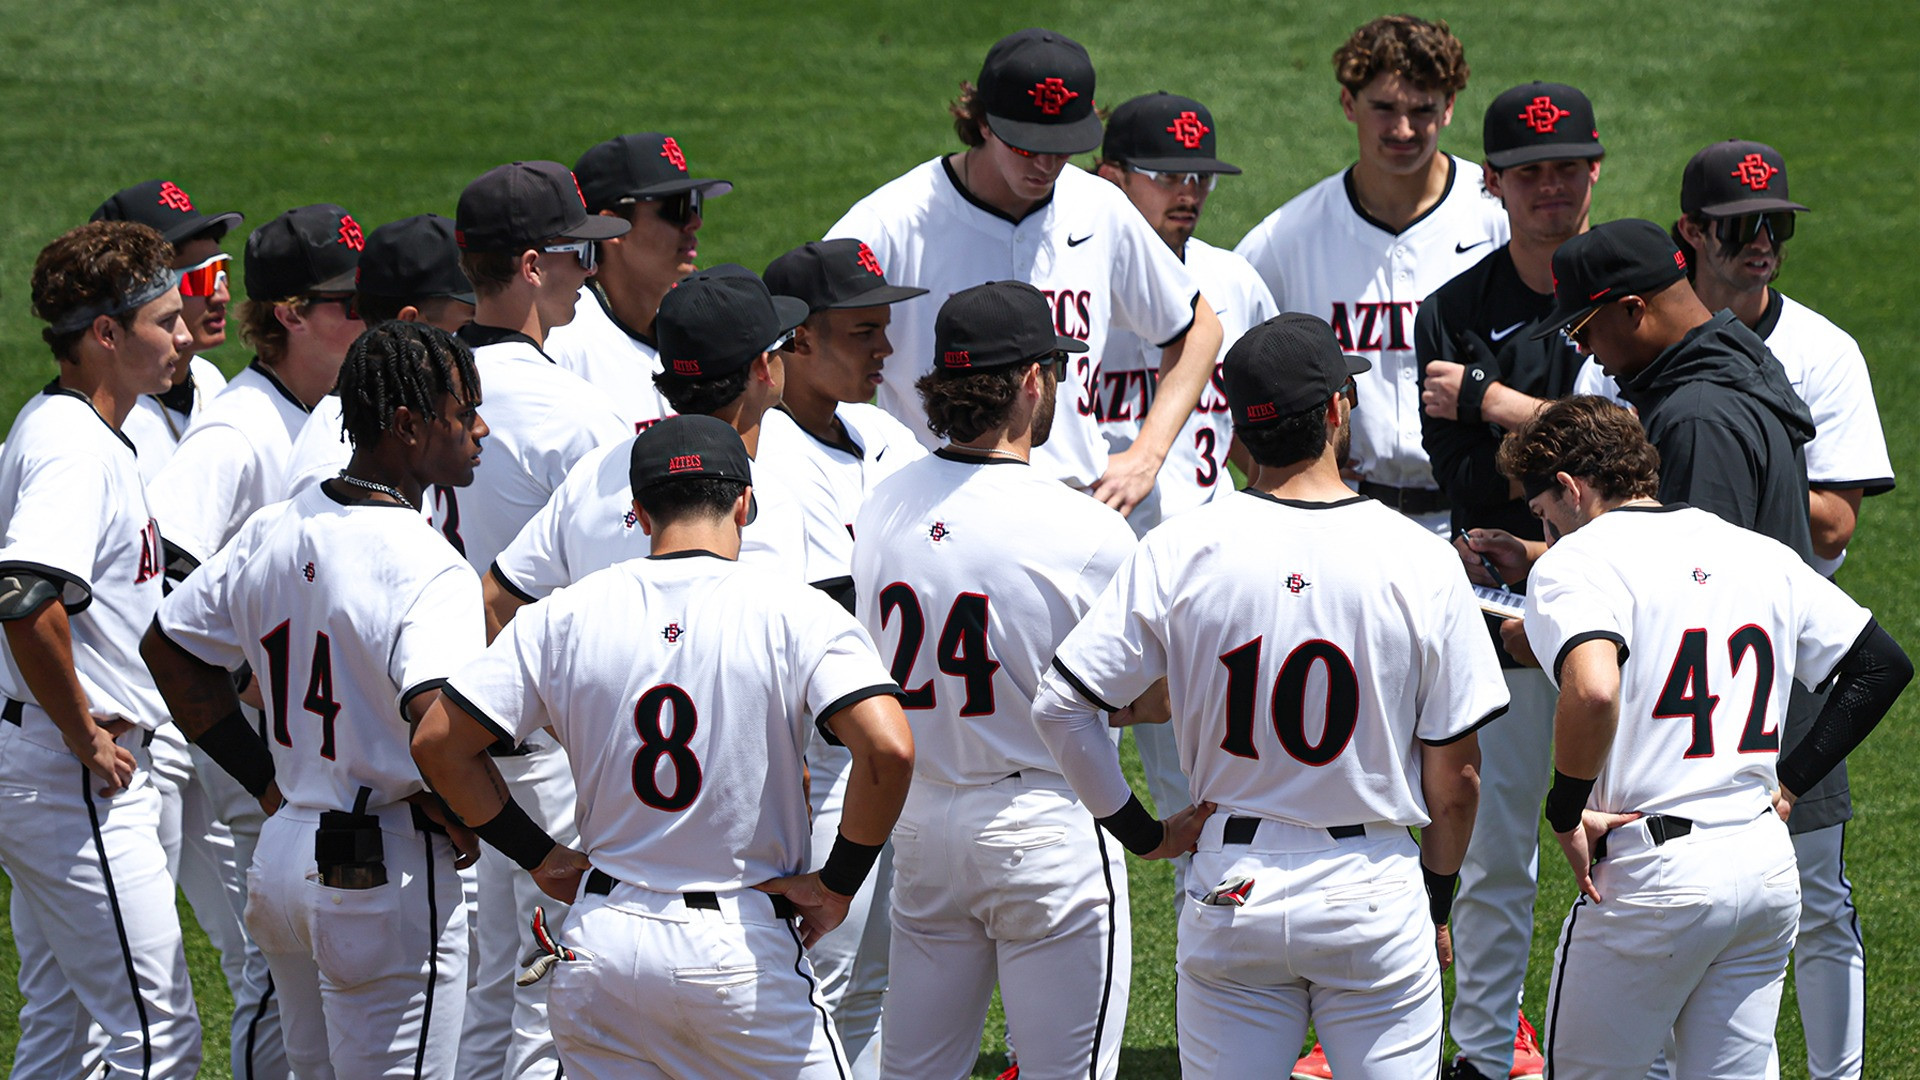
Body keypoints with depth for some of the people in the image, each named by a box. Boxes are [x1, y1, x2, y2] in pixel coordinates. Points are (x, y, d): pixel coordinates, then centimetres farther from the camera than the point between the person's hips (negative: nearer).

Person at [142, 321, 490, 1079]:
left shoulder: (271, 533, 6)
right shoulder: (426, 568, -20)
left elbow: (169, 648, 17)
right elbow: (438, 719, -34)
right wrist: (459, 818, -15)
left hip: (282, 861, 8)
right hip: (387, 874, -8)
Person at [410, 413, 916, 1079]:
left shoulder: (563, 618, 2)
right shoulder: (796, 615, -7)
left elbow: (437, 744, 4)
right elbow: (888, 750, -20)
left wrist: (540, 856, 11)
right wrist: (839, 881, -6)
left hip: (600, 946, 3)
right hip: (744, 948, -3)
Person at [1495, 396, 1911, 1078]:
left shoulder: (1576, 560, -8)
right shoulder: (1764, 556, 13)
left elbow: (1593, 694, -27)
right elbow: (1884, 665, 16)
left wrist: (1565, 815, -13)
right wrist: (1790, 781, 16)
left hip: (1654, 873, -6)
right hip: (1769, 868, 6)